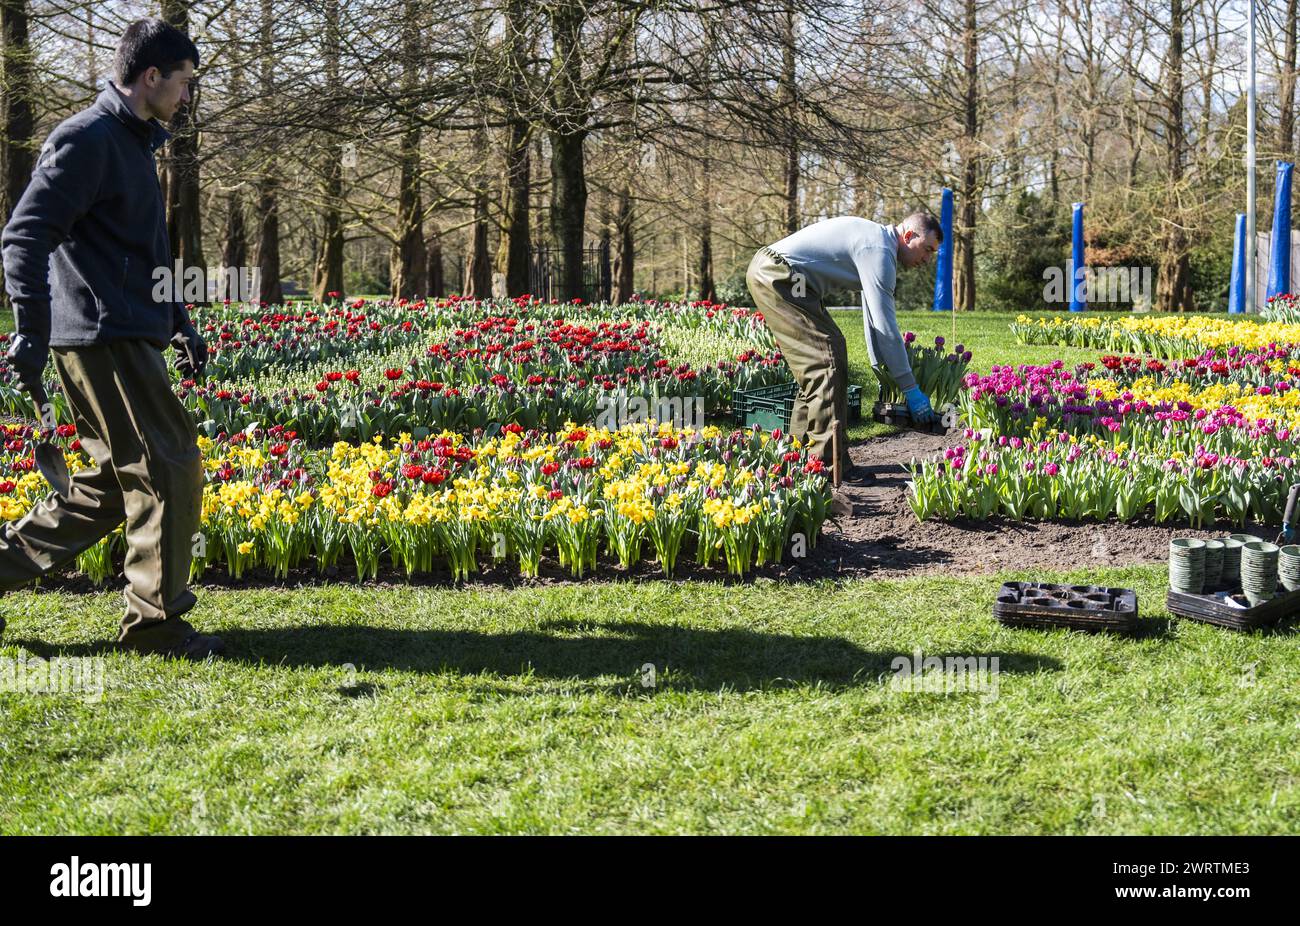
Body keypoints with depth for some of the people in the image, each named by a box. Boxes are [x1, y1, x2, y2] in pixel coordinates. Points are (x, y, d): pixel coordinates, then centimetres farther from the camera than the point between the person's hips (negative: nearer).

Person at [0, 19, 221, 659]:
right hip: (101, 338, -10)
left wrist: (179, 324, 28)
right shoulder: (86, 139, -12)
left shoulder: (135, 143, 20)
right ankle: (155, 623, 2)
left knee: (120, 480, 13)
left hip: (127, 338, 10)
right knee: (169, 468, -7)